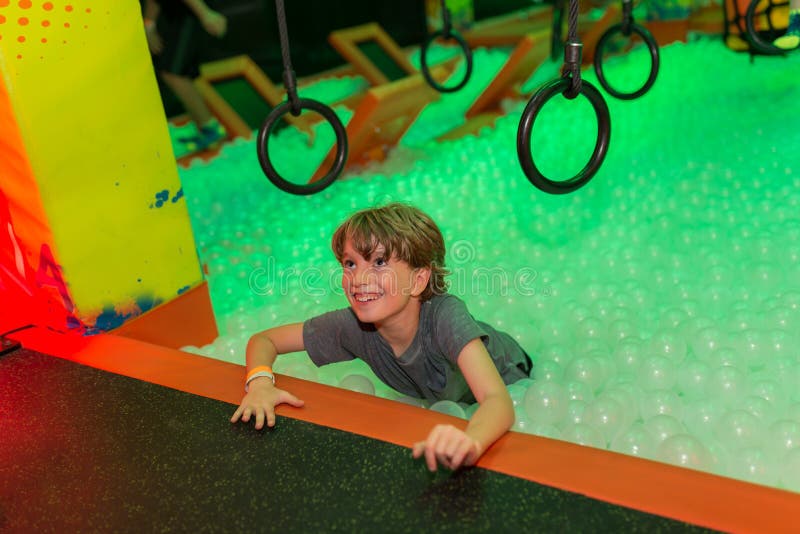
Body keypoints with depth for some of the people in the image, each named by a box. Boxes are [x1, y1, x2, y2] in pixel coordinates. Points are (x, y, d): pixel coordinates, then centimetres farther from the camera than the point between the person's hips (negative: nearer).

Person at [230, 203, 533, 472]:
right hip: (428, 398, 5)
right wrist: (260, 382, -39)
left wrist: (470, 443, -76)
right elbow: (264, 340, -17)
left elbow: (498, 402, -53)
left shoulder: (446, 315, -41)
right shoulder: (352, 325, -29)